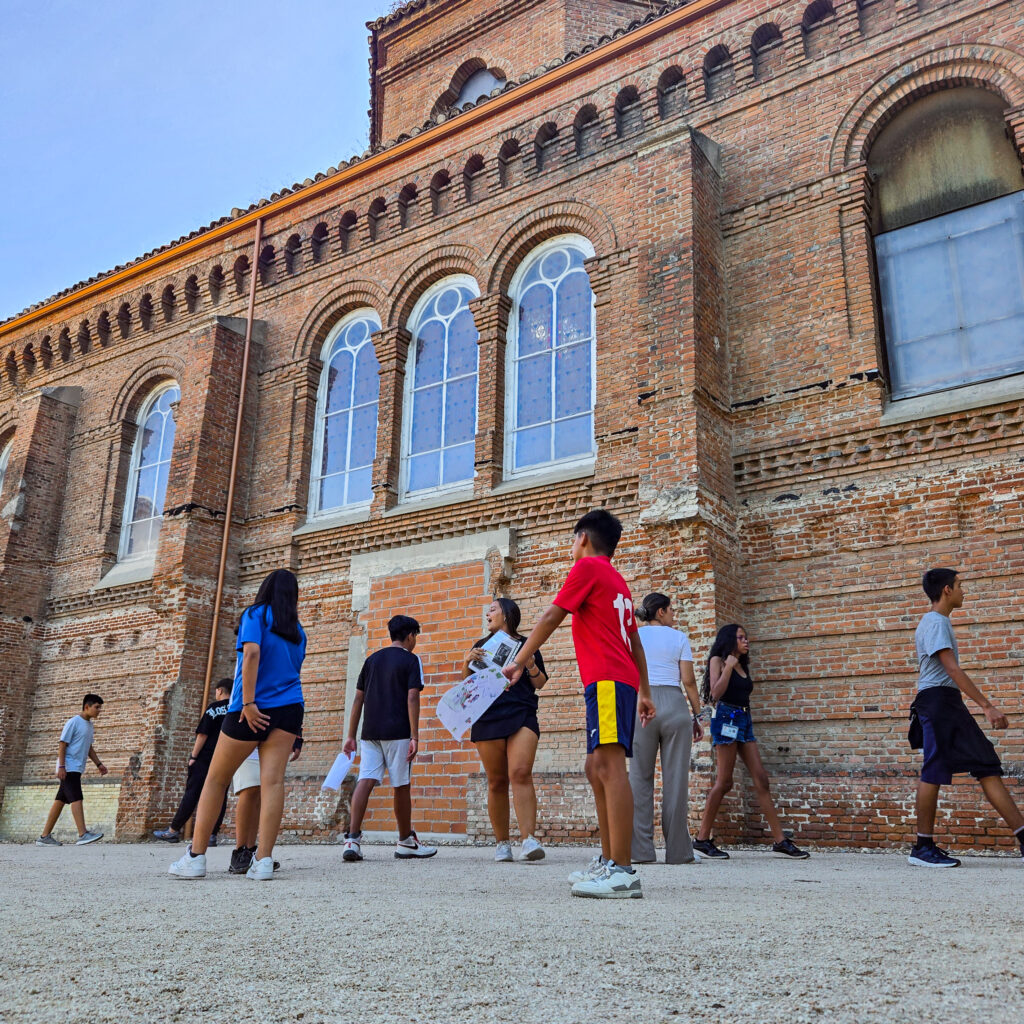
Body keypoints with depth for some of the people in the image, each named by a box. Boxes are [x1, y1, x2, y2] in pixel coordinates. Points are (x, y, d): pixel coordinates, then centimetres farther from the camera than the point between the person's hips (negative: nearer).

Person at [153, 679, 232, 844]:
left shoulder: (214, 708, -4)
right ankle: (213, 834, 0)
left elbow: (202, 734, -8)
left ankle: (173, 831, 3)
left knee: (192, 793, -1)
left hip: (206, 758, -4)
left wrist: (193, 756, -4)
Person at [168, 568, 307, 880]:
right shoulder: (297, 630, 16)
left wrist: (248, 702, -18)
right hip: (289, 709, 4)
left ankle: (195, 857, 12)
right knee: (272, 780, -4)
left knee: (215, 780, 9)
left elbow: (252, 653, -15)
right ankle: (263, 861, -10)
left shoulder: (256, 614, 1)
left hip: (252, 709, -4)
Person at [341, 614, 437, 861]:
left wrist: (351, 736, 15)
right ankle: (406, 842, 18)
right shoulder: (410, 660, 0)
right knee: (402, 786, 6)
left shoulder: (371, 660, 16)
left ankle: (353, 838, -16)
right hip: (397, 732, -5)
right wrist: (415, 736, -11)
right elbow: (412, 698, -10)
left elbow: (358, 699, 13)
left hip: (370, 732, 5)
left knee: (365, 781, -3)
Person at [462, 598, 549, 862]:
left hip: (522, 715, -2)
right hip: (487, 718, 2)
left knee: (521, 773, -19)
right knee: (497, 782, 1)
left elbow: (540, 684, 12)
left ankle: (529, 839, -25)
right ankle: (502, 843, 8)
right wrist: (467, 661, -4)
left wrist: (531, 666, -9)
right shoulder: (482, 646, 19)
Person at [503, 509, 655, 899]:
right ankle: (607, 862, 14)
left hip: (606, 680, -10)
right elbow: (635, 642, 25)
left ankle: (623, 873, -20)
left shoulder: (587, 567, -1)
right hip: (625, 679, 10)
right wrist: (644, 692, 26)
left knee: (610, 765, -15)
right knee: (596, 768, 11)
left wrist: (520, 661, -1)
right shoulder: (618, 581, 25)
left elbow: (551, 617, -6)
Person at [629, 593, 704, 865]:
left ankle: (642, 850, 0)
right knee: (675, 779, 3)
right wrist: (697, 715, 8)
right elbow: (688, 680, 1)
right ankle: (677, 850, 6)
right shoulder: (678, 637, 7)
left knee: (640, 777, 4)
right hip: (674, 703, -1)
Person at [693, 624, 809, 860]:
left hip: (744, 721, 8)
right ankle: (702, 839, -2)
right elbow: (715, 693, -12)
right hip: (726, 719, -8)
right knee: (724, 782, -8)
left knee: (761, 780, 0)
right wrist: (729, 666, -12)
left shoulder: (742, 665, 22)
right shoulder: (718, 660, 2)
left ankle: (780, 840, 0)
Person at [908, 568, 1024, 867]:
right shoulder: (936, 622, -9)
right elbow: (952, 668, -19)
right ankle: (922, 848, -2)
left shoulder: (935, 622, 22)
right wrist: (987, 705, -22)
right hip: (939, 699, -10)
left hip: (949, 704, 10)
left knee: (988, 767, 4)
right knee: (934, 772, -8)